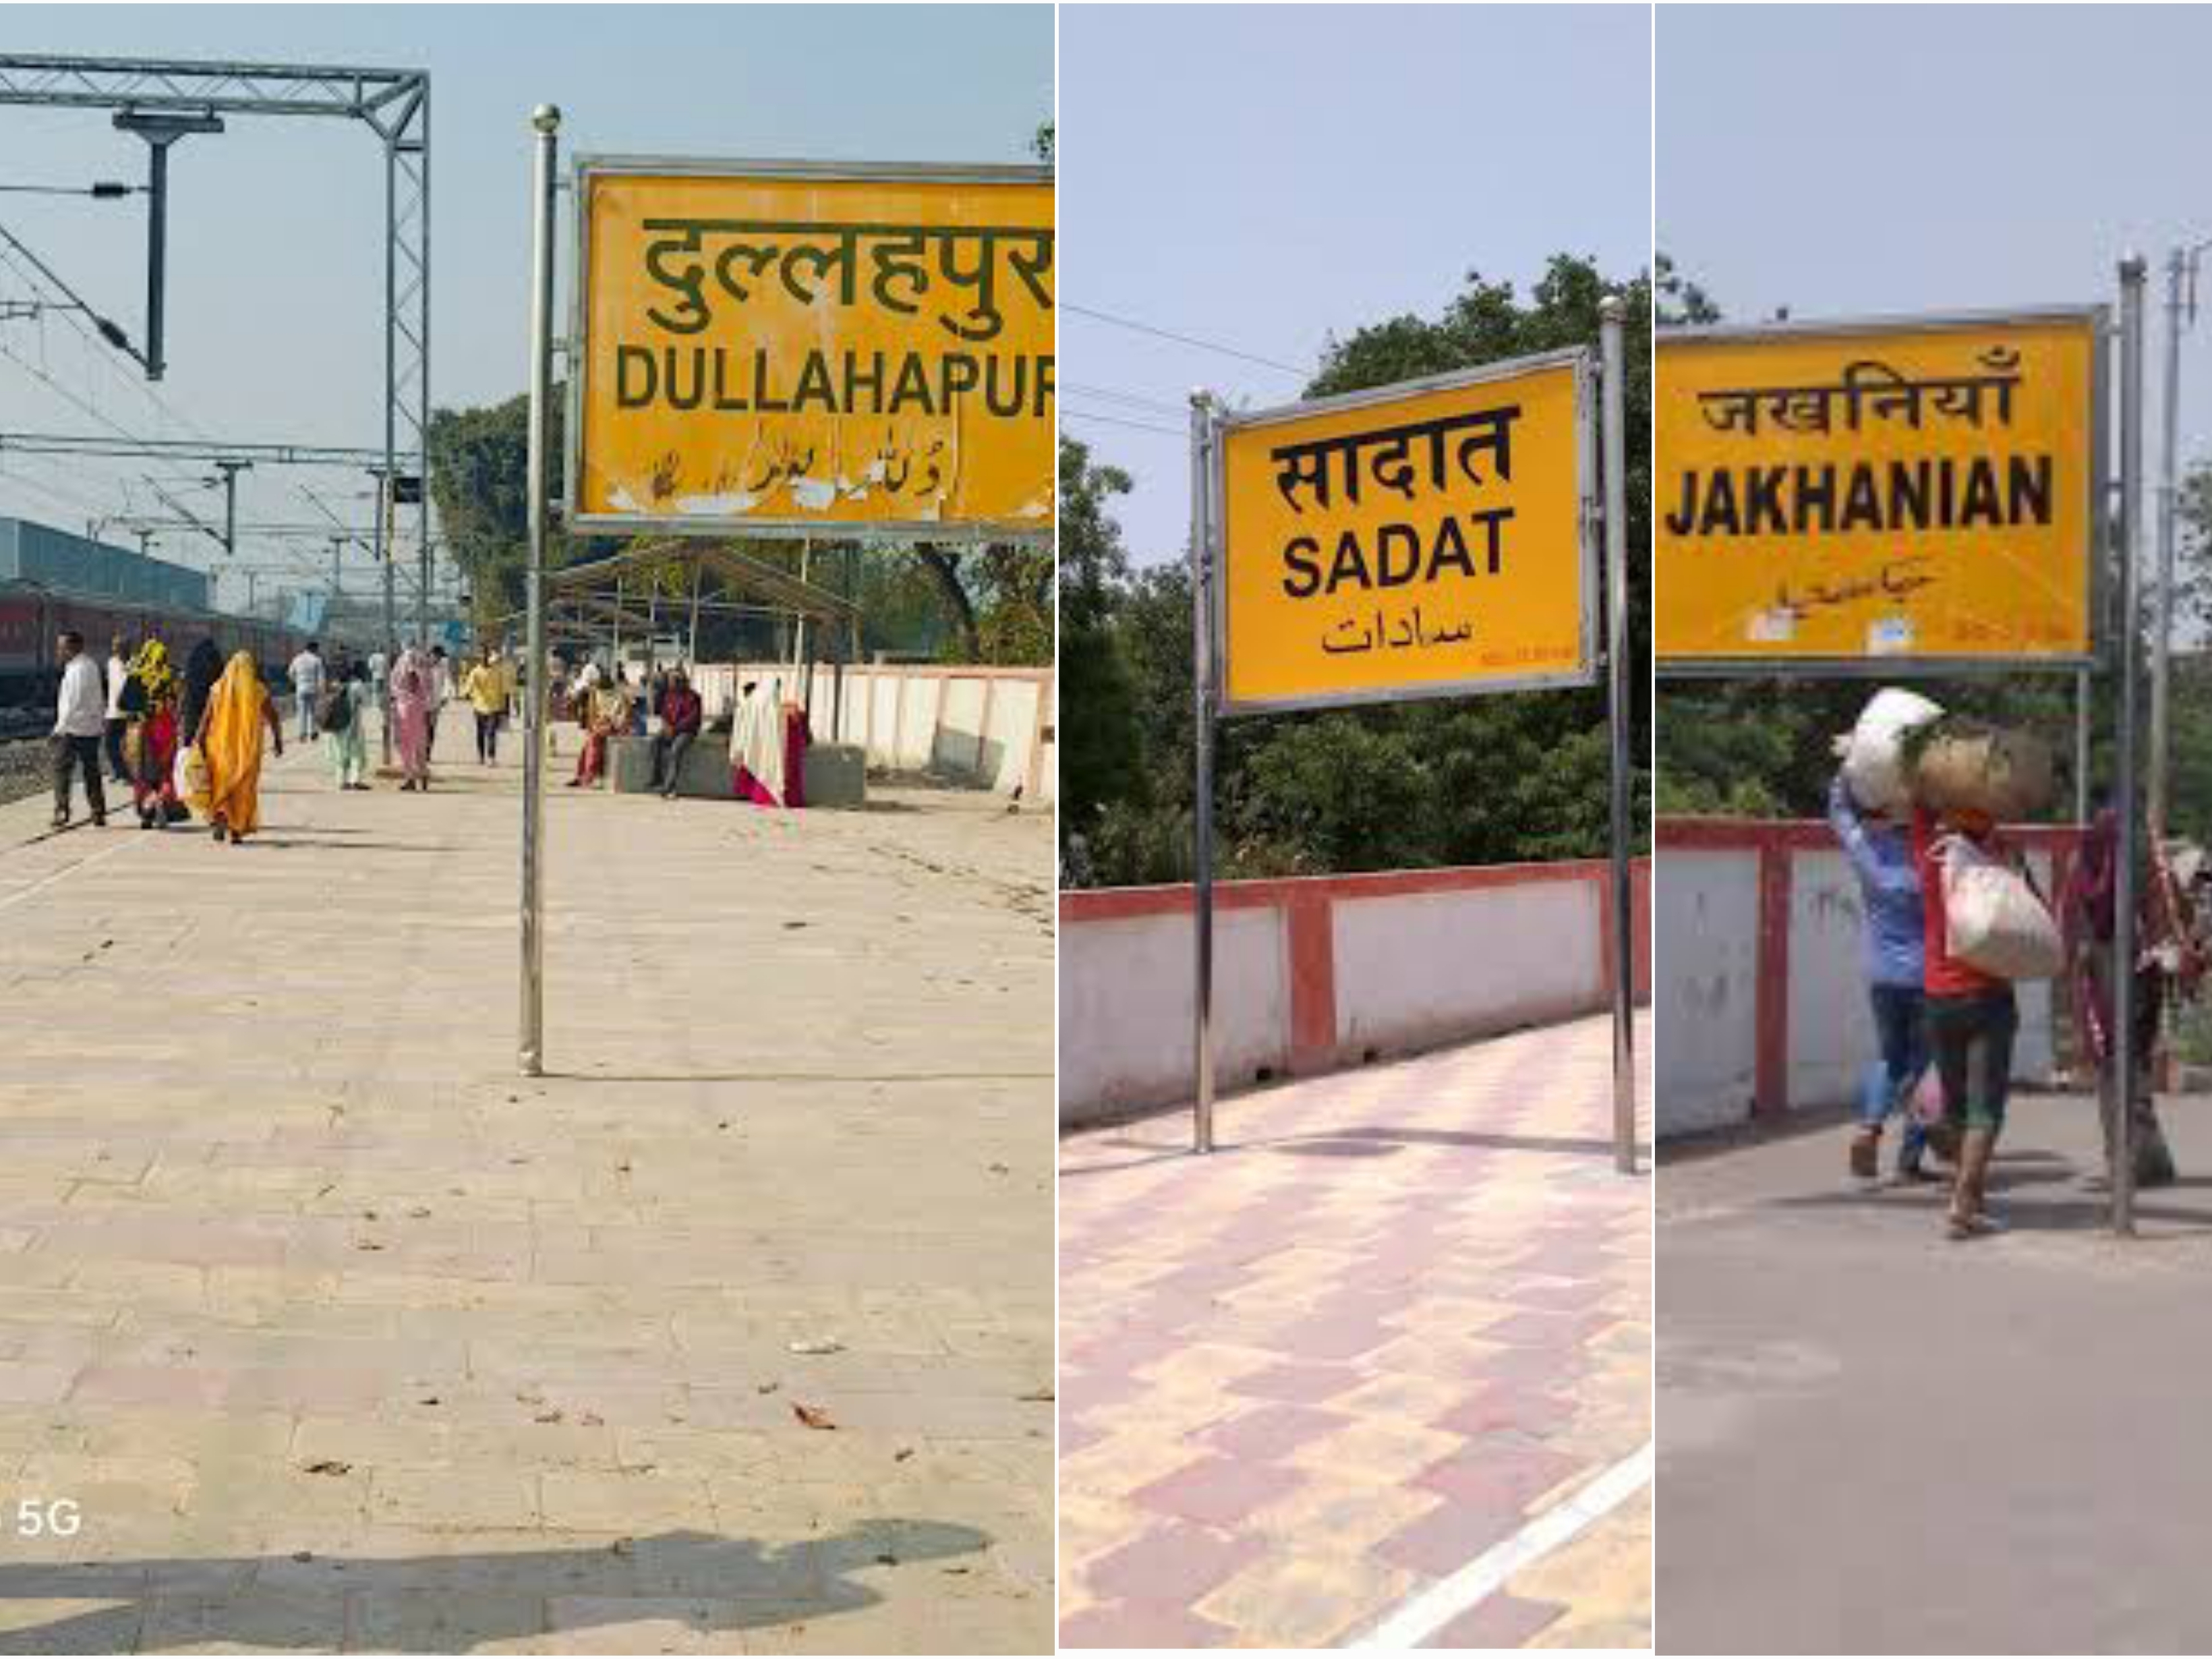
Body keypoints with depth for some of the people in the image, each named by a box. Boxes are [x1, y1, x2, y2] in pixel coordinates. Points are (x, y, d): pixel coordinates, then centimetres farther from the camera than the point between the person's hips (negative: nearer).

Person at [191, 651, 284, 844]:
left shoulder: (218, 689, -3)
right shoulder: (259, 691, -5)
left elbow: (206, 718, -6)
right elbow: (273, 719, -1)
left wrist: (199, 742, 0)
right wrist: (278, 741, 12)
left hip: (221, 745, 1)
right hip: (248, 747, -1)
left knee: (220, 785, 14)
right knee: (243, 788, 8)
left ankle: (219, 817, -7)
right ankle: (236, 831, 5)